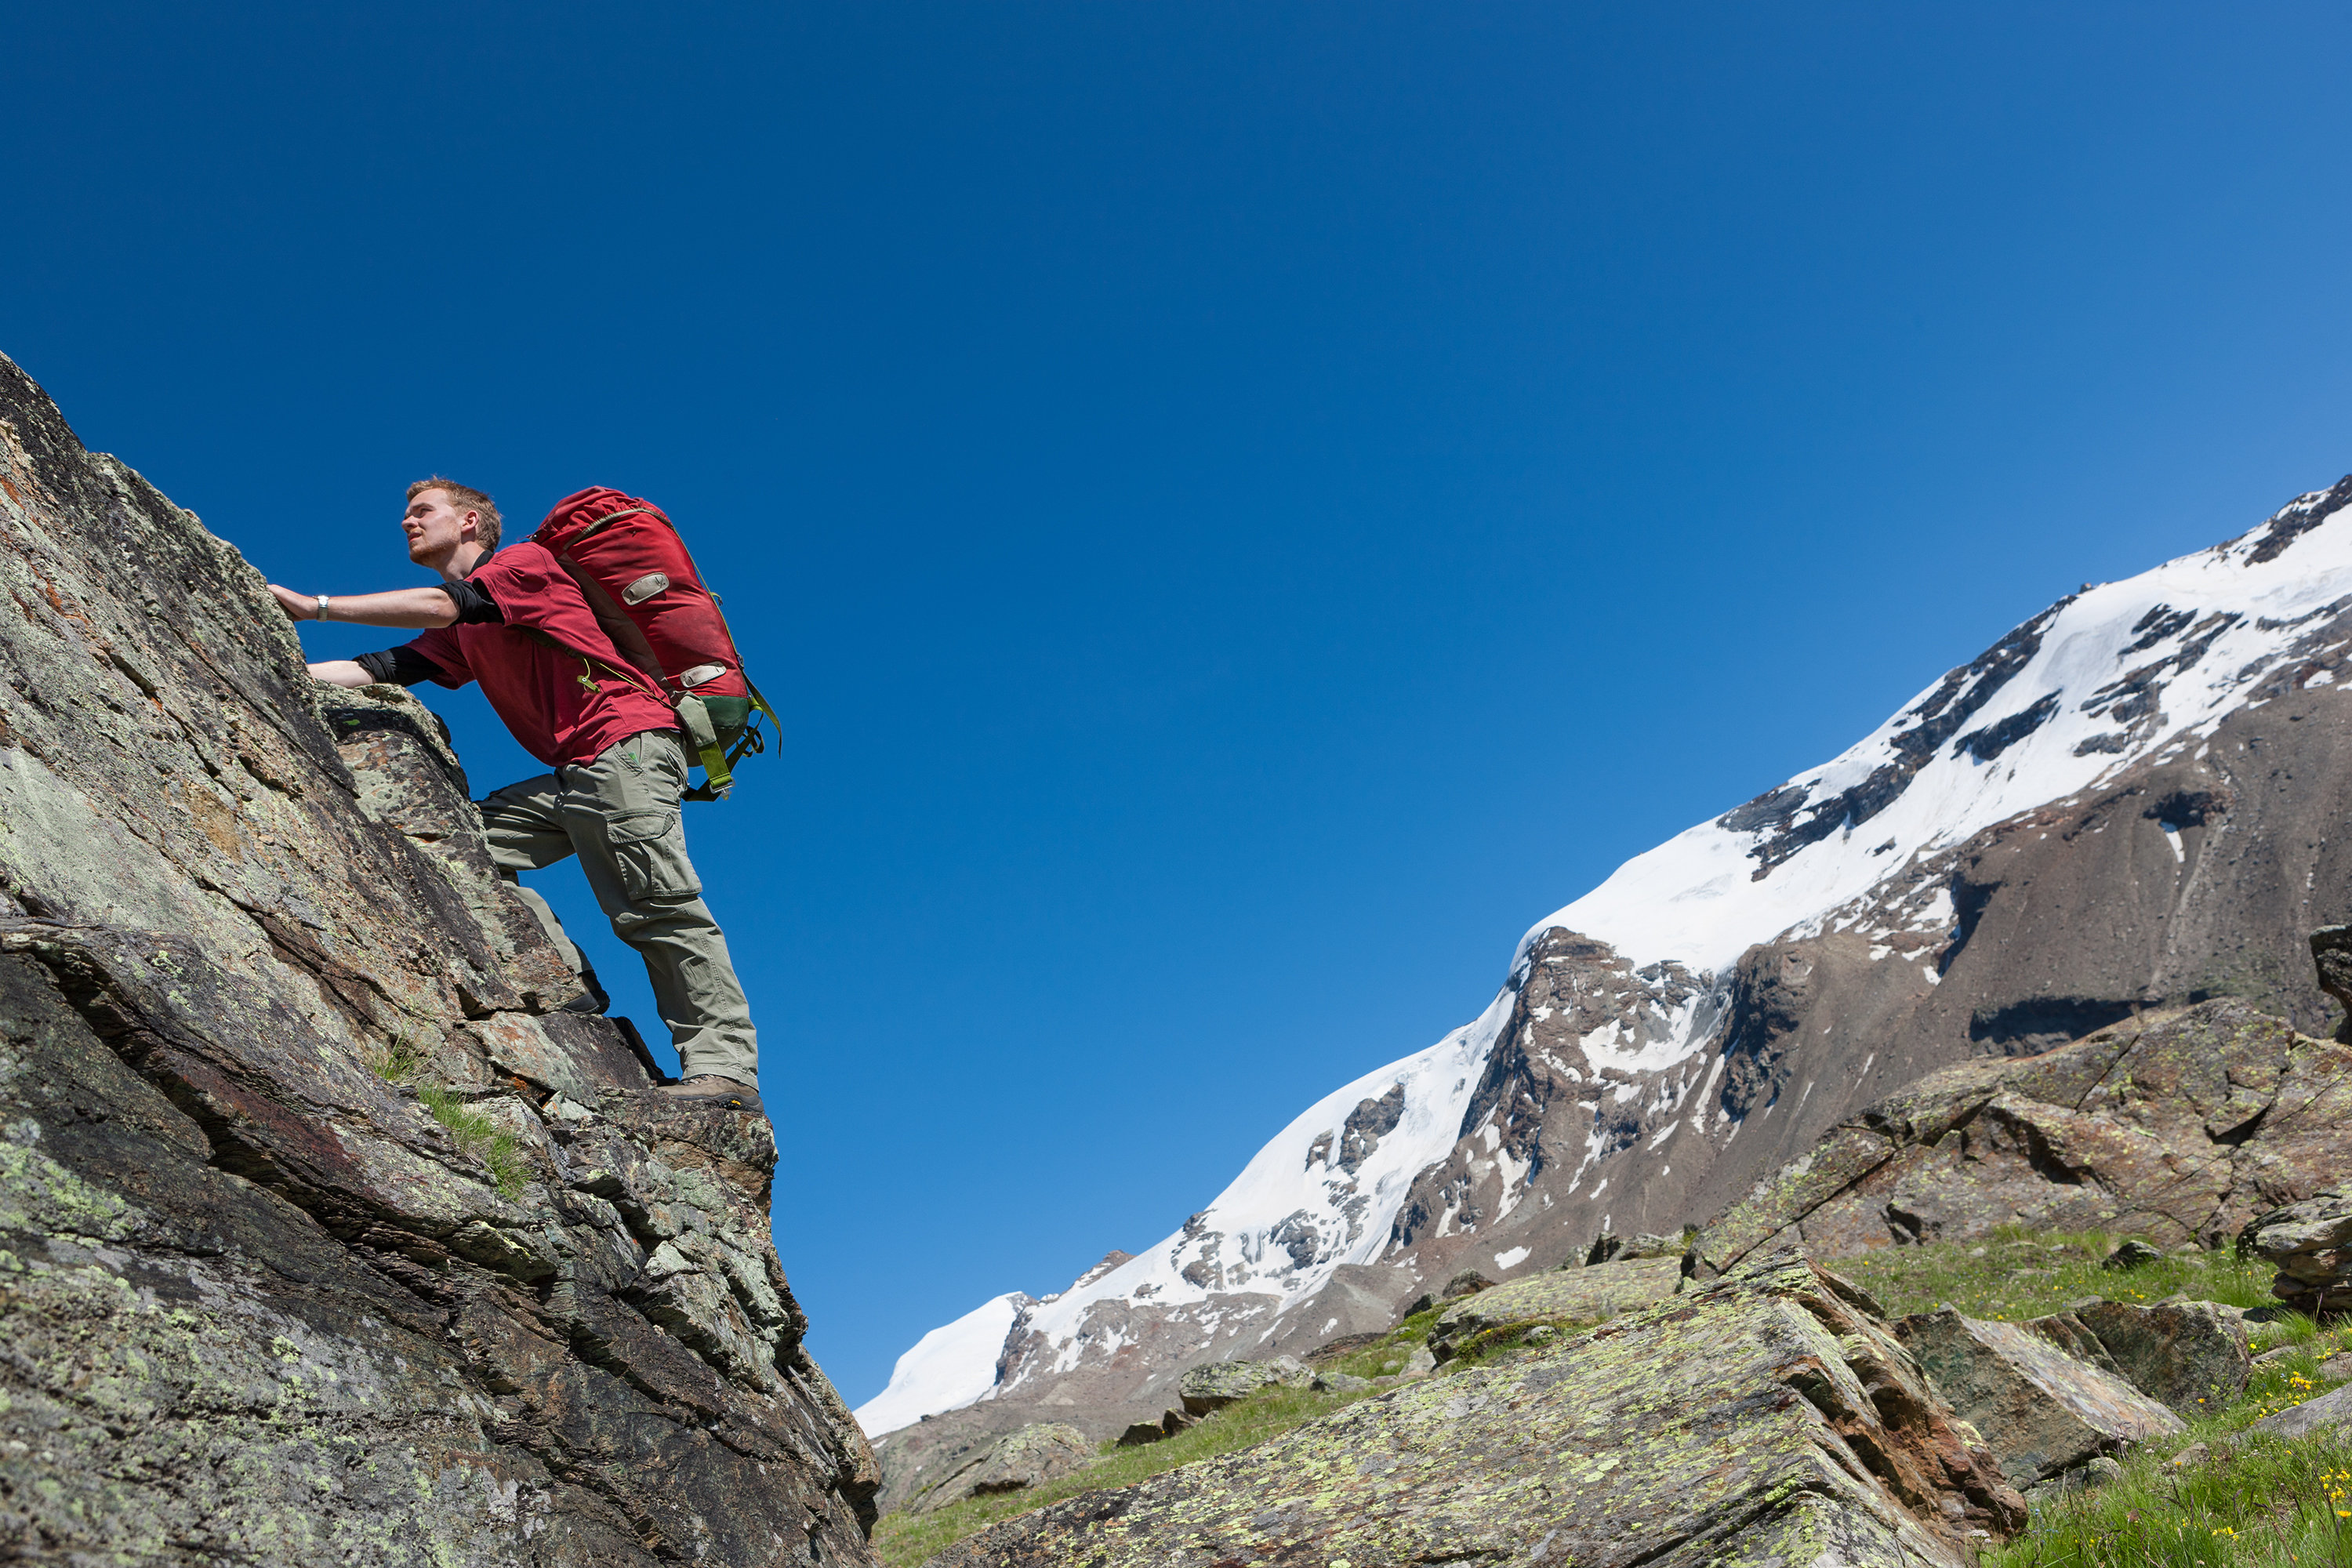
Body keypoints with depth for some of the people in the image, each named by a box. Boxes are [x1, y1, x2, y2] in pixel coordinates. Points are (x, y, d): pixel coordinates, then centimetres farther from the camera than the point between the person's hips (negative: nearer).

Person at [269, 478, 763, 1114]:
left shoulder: (526, 560, 2)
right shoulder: (464, 633, 27)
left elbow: (442, 605, -13)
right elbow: (387, 667, 19)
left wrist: (315, 605, -11)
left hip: (630, 747, -9)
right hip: (578, 773, 9)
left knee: (654, 907, -17)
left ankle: (726, 1067, -20)